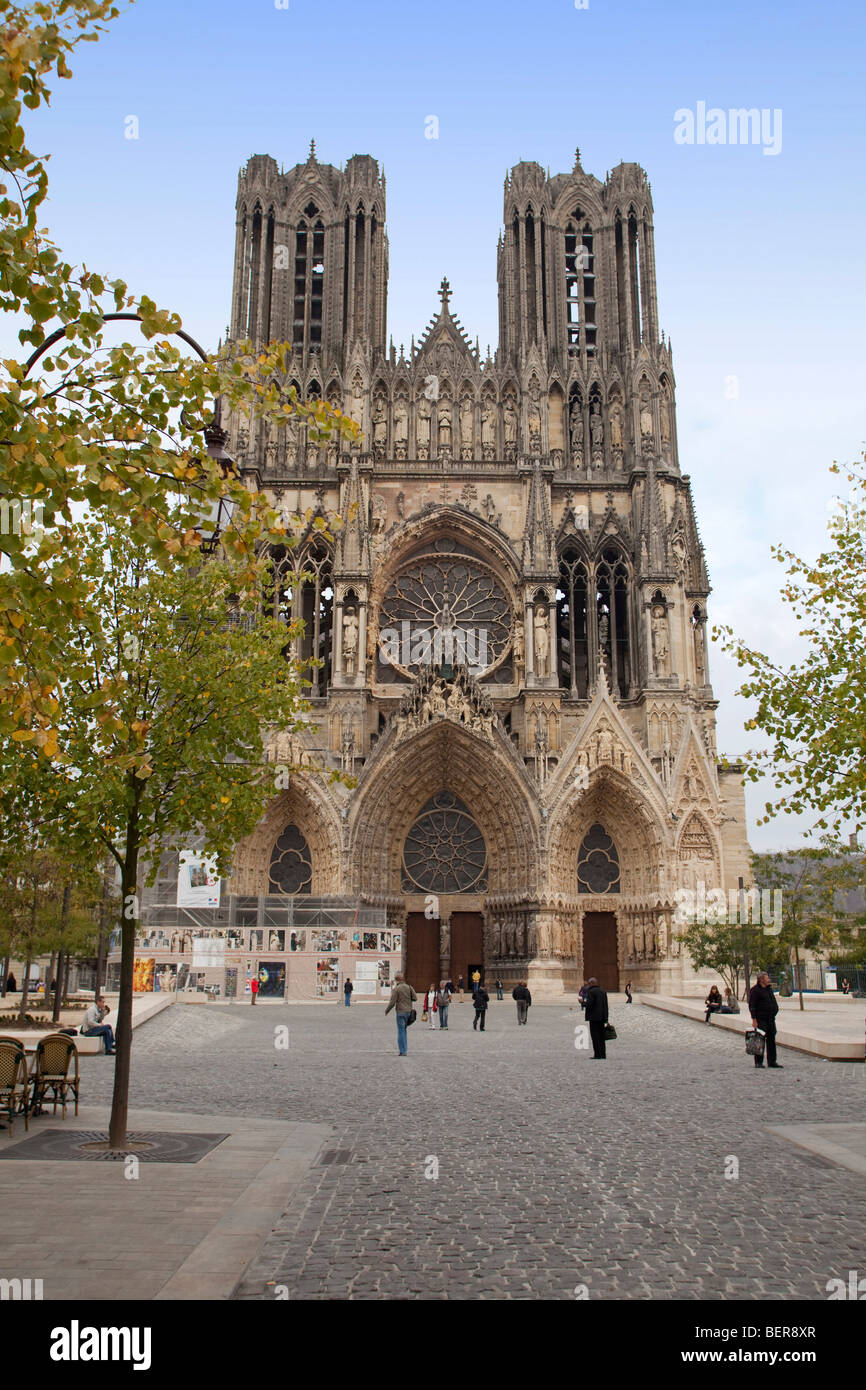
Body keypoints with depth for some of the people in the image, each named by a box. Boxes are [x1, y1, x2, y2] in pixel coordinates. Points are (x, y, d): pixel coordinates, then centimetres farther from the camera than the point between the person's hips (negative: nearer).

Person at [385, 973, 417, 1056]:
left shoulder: (395, 989, -7)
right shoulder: (409, 987, 6)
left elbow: (392, 1002, -10)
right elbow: (415, 998, 2)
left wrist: (386, 1011, 4)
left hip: (401, 1012, -5)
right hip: (409, 1011, 5)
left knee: (401, 1031, 0)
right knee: (403, 1030, 18)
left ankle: (403, 1051, -1)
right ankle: (404, 1048, 17)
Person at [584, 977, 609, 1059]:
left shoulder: (591, 992, -10)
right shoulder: (603, 991, 13)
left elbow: (589, 1004, -20)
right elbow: (606, 1005, 12)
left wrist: (583, 1003, 2)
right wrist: (605, 1018, 14)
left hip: (594, 1017, -7)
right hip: (602, 1017, 7)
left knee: (595, 1036, -5)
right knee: (601, 1036, 12)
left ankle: (597, 1055, -8)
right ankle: (603, 1054, 12)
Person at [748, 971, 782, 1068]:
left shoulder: (769, 988, 15)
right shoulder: (755, 990, -10)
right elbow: (752, 1006, -13)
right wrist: (754, 1020, -18)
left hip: (771, 1019, 8)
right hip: (760, 1019, -8)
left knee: (771, 1039, 9)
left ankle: (772, 1061, 17)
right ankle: (758, 1062, 2)